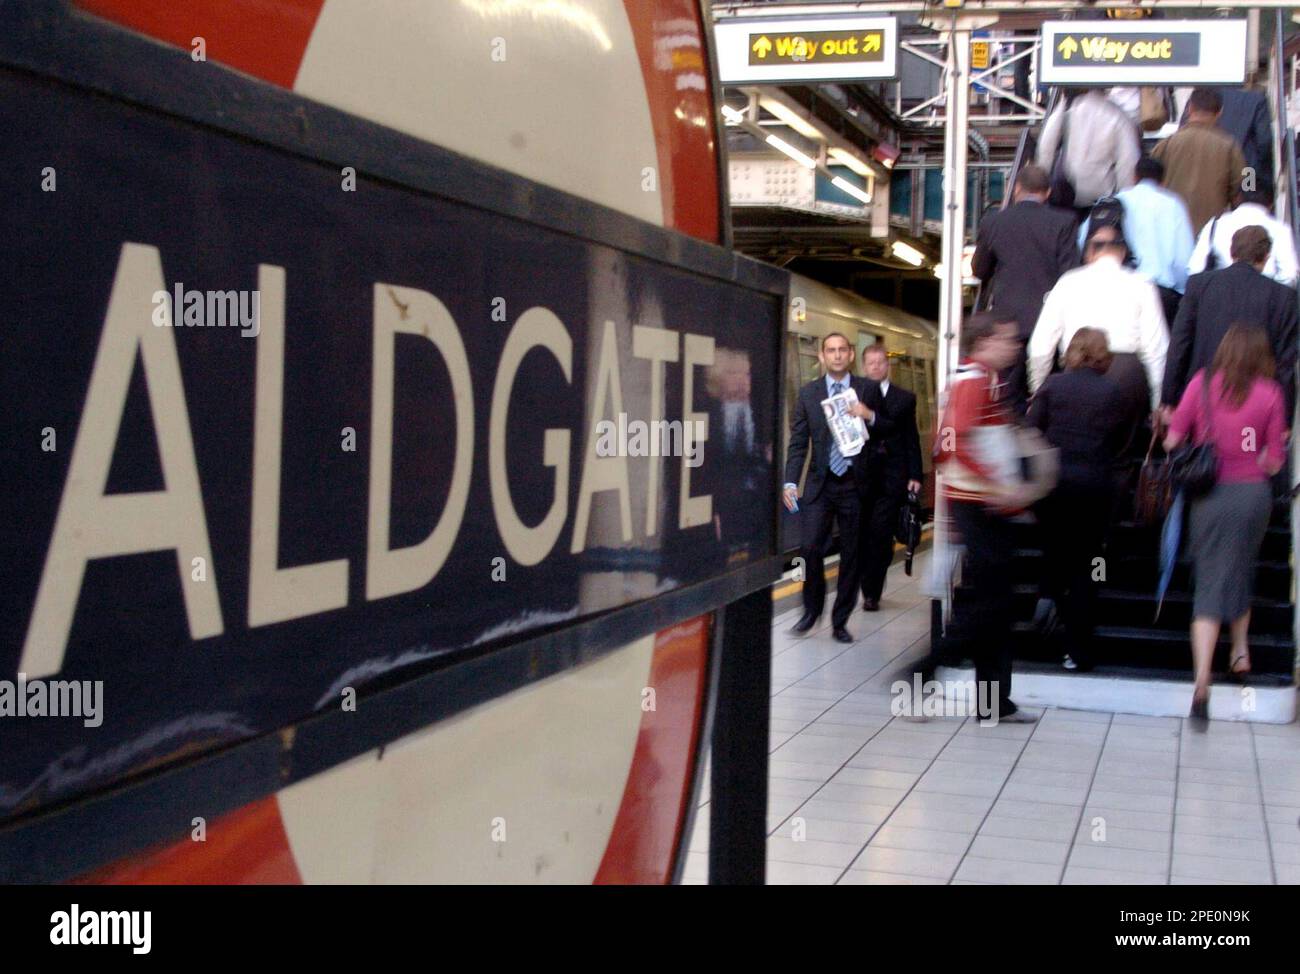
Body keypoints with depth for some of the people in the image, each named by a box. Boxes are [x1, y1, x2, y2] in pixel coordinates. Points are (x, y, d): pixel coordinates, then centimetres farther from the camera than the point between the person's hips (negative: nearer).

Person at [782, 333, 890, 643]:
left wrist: (870, 416, -13)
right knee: (811, 548, -8)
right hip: (820, 484, 0)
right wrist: (790, 482, -3)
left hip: (855, 484, 0)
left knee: (851, 555, 4)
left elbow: (888, 431, 8)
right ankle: (812, 609, 14)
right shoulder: (808, 393, 6)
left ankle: (840, 621, 15)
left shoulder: (869, 389, 4)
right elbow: (798, 441, 5)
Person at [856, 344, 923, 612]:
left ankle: (871, 590, 2)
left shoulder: (905, 399, 8)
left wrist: (914, 475, 3)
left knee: (880, 533, -7)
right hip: (861, 477, 1)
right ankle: (871, 590, 16)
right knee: (864, 536, 4)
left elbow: (911, 440, 8)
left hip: (891, 478, 0)